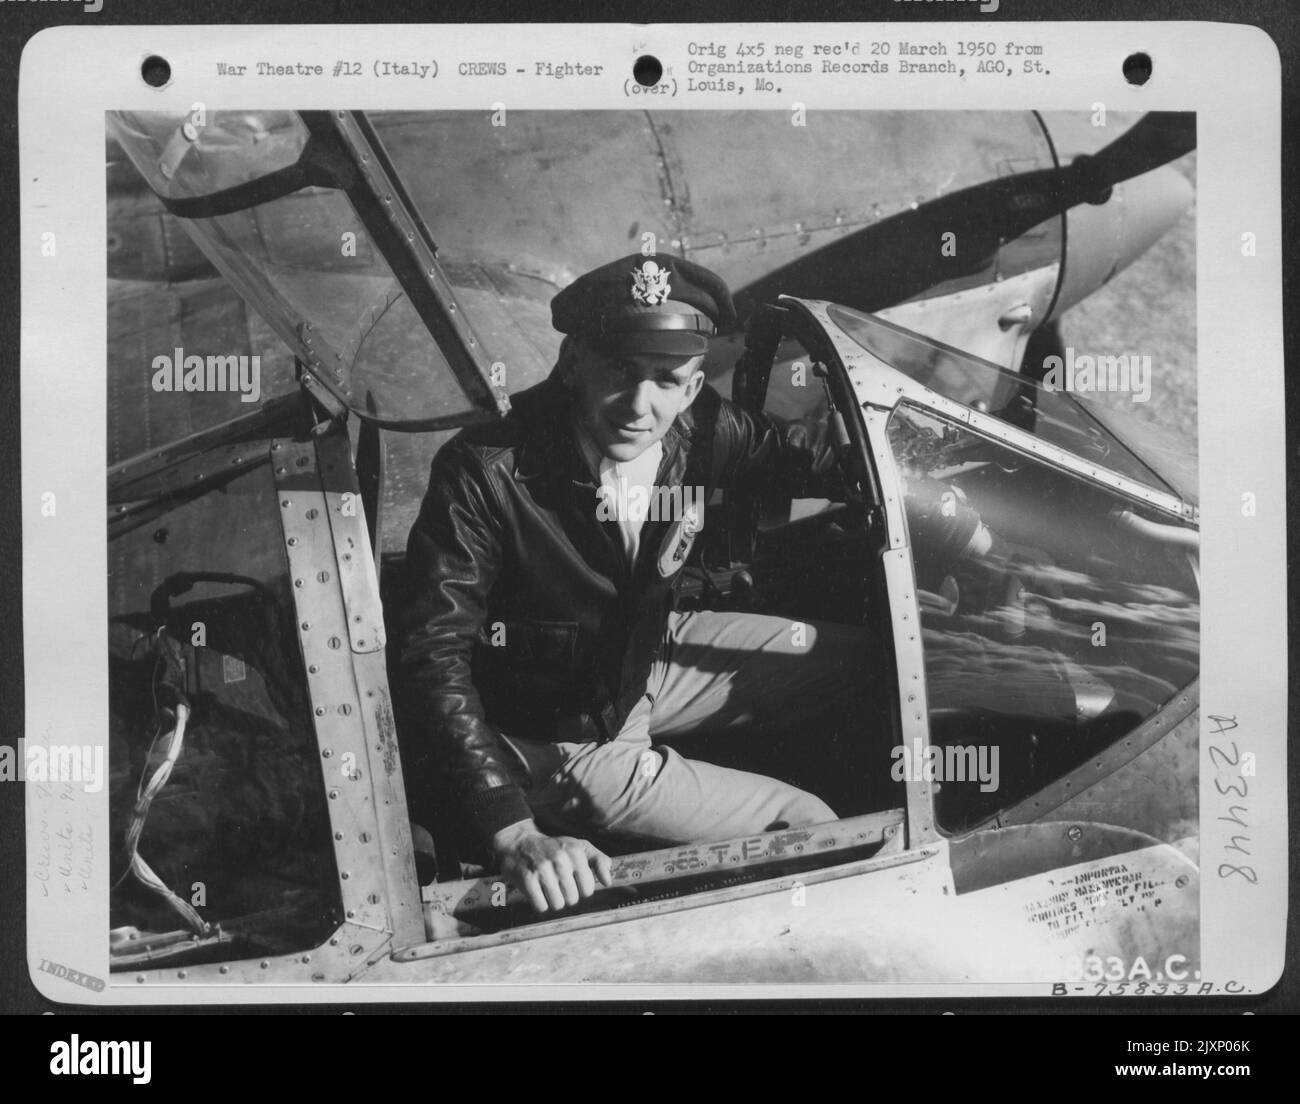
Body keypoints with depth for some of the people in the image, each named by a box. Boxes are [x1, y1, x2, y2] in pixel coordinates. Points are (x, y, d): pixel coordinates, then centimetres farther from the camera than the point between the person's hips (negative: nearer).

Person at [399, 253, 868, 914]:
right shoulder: (487, 472, -33)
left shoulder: (698, 430, -16)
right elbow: (436, 655, -33)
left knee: (854, 658, 11)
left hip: (647, 656, 6)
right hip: (559, 738, -6)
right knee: (806, 826, -5)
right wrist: (515, 834, -42)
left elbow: (786, 452, 5)